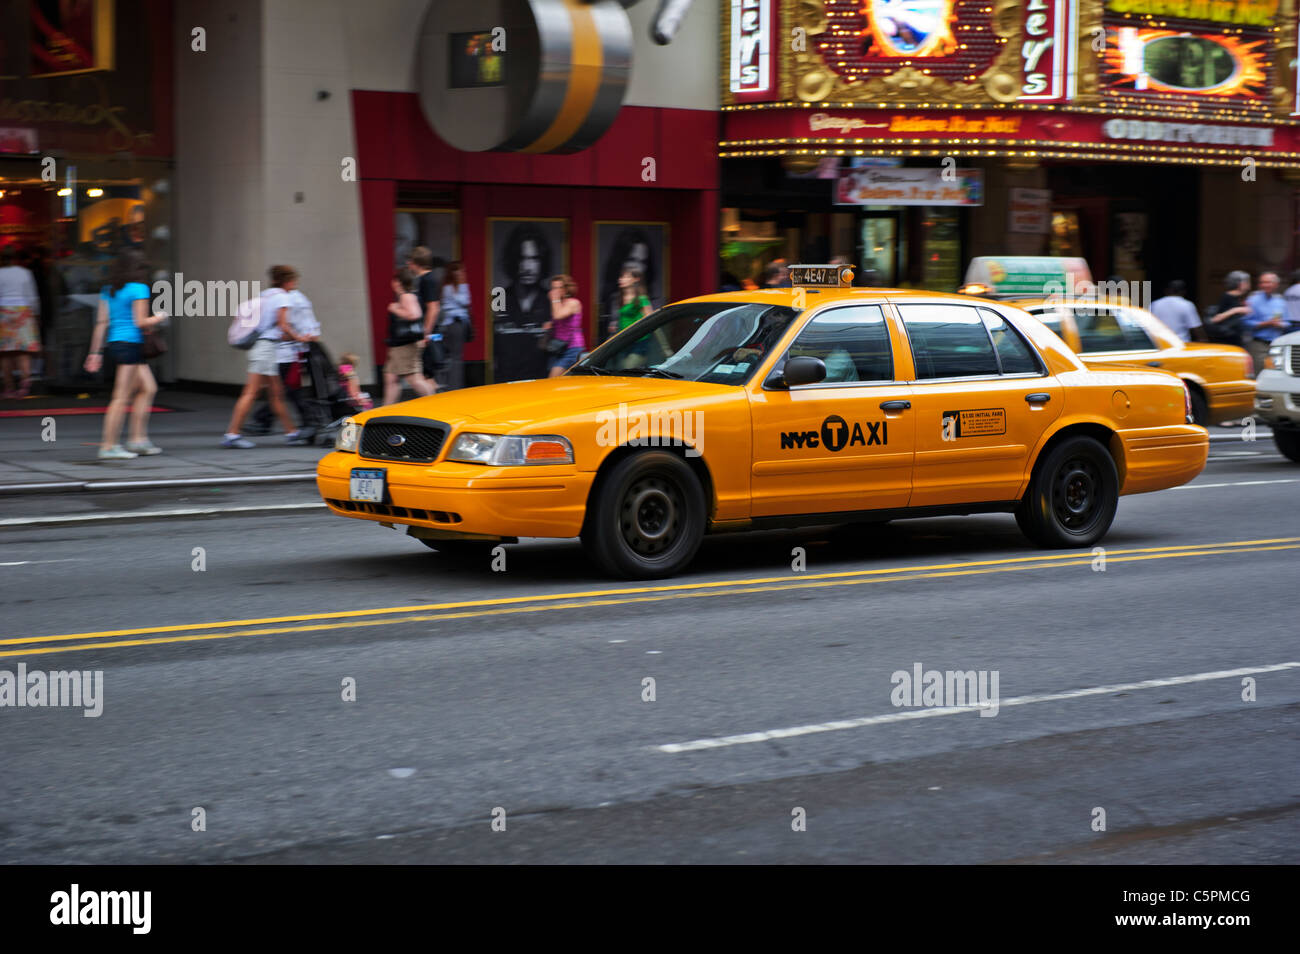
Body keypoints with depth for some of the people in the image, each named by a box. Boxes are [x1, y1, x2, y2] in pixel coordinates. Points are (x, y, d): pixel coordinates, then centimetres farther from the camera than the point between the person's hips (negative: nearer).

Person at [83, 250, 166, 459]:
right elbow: (141, 322, -15)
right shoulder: (139, 289, -10)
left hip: (115, 344, 9)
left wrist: (96, 352, 12)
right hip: (130, 345, -9)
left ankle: (139, 438, 13)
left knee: (148, 388, 16)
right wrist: (159, 318, 4)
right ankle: (108, 446, -6)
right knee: (122, 398, -6)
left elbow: (102, 322, 10)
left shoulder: (108, 290, 12)